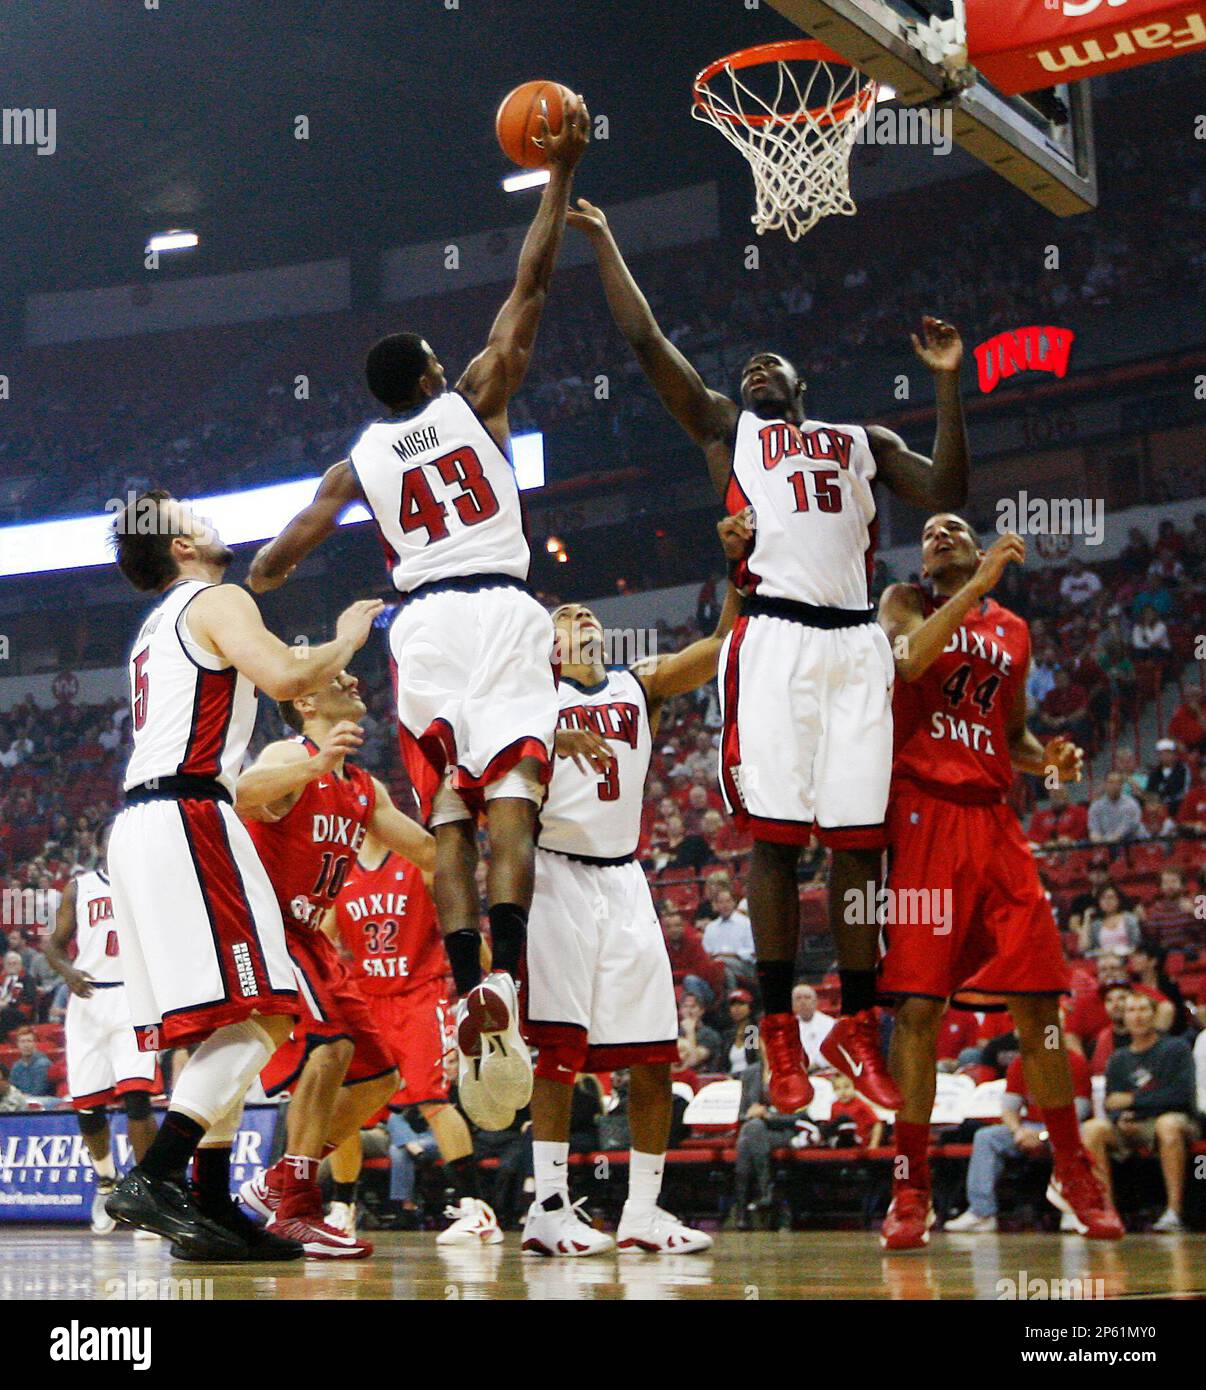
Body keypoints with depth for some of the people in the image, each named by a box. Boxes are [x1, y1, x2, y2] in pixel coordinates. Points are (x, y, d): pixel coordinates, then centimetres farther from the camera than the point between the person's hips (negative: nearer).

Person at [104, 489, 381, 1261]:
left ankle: (213, 1204, 4)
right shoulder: (218, 602, -2)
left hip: (139, 825, 10)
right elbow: (285, 677, -18)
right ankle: (153, 1180, -26)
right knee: (254, 1018, -16)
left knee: (224, 1027, 9)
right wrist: (347, 639, -1)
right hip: (188, 819, -10)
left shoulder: (156, 627, 27)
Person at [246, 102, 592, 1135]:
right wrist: (560, 174, 17)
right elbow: (531, 282, 13)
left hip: (422, 624, 2)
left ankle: (468, 1000, -11)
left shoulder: (360, 458, 16)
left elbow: (289, 547, 7)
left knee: (449, 816, 2)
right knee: (511, 796, -13)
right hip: (500, 612, -2)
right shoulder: (474, 400, 12)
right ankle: (504, 984, -31)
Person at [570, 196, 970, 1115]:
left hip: (858, 641, 2)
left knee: (860, 840, 0)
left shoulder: (863, 441, 26)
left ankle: (857, 1030, 7)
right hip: (774, 635, -2)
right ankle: (781, 1032, 1)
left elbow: (946, 492, 14)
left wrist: (948, 381, 9)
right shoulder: (726, 426, 20)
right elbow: (647, 341, 15)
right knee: (776, 836, -5)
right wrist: (605, 244, 18)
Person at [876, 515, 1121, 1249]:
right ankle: (912, 1188, -1)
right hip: (925, 811, -4)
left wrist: (1048, 757, 5)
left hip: (994, 817, 4)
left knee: (1038, 1001, 3)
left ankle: (1072, 1170, 15)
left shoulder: (1013, 630, 19)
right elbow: (907, 658, -16)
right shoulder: (907, 602, 7)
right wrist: (978, 583, -17)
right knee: (918, 1003, -8)